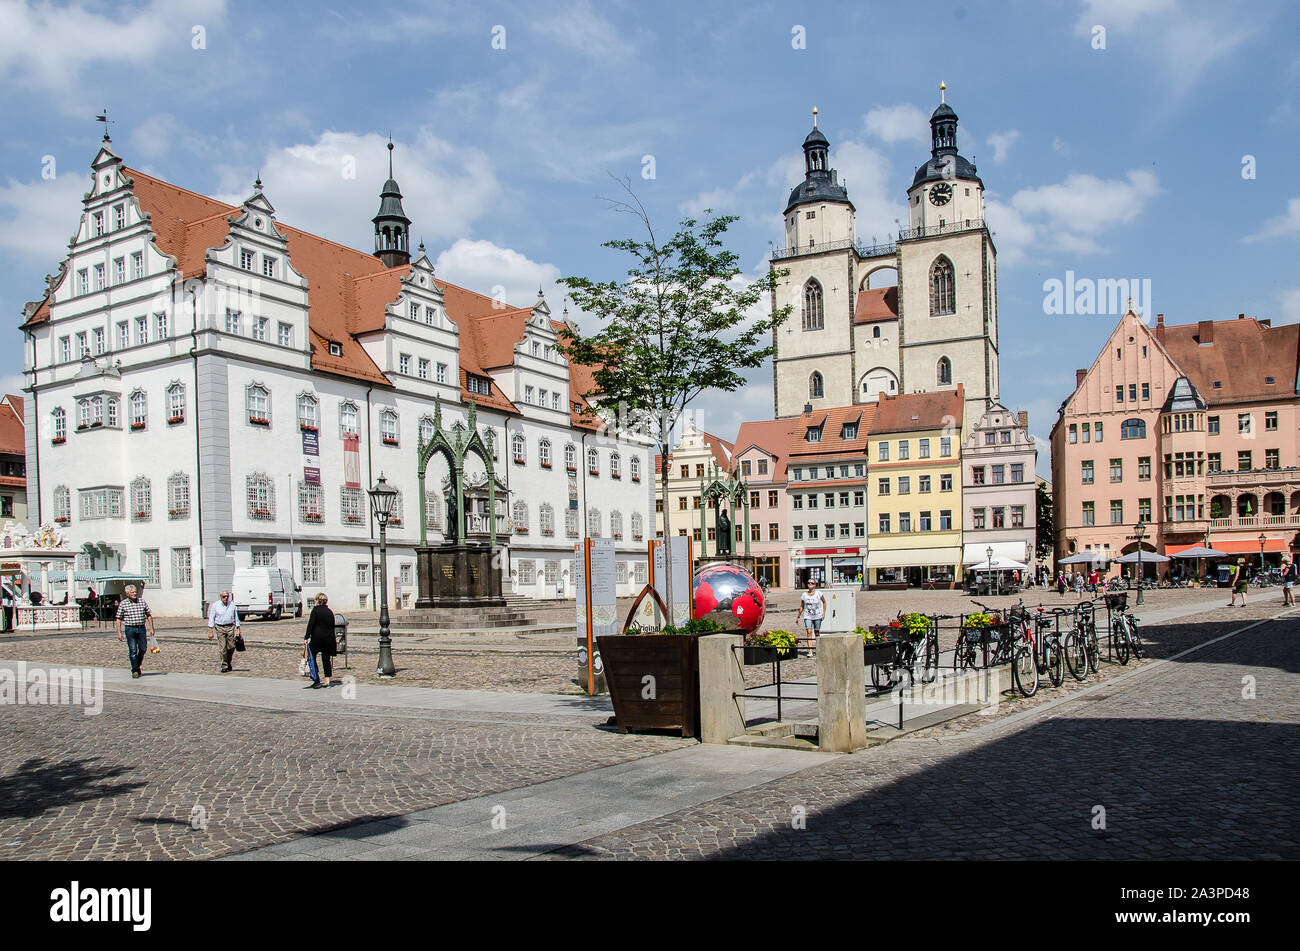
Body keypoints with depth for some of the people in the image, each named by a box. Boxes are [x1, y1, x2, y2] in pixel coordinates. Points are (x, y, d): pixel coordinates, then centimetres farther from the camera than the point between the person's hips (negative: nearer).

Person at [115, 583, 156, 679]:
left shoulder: (142, 601, 7)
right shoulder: (123, 604, 1)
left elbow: (149, 615, 12)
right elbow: (118, 619, 2)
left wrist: (151, 628, 6)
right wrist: (119, 632, -4)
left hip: (141, 628, 3)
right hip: (130, 629, -3)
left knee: (143, 649, 4)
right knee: (133, 650, -6)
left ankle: (137, 666, 27)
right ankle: (135, 671, 0)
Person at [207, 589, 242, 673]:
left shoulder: (232, 604, 8)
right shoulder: (215, 605, 2)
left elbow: (236, 617, 14)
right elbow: (211, 619, 1)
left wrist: (238, 629, 9)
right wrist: (210, 631, -5)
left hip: (230, 628, 2)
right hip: (219, 628, -2)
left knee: (231, 647, -1)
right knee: (222, 648, -6)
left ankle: (230, 665, 15)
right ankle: (224, 666, 1)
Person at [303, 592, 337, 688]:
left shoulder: (315, 610, -5)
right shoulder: (330, 612, 10)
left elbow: (311, 624, -10)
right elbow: (333, 626, 12)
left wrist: (306, 637, -9)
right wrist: (331, 639, 17)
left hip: (317, 638, -5)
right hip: (328, 639, 5)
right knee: (326, 659, 8)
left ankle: (316, 680, -1)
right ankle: (327, 680, 4)